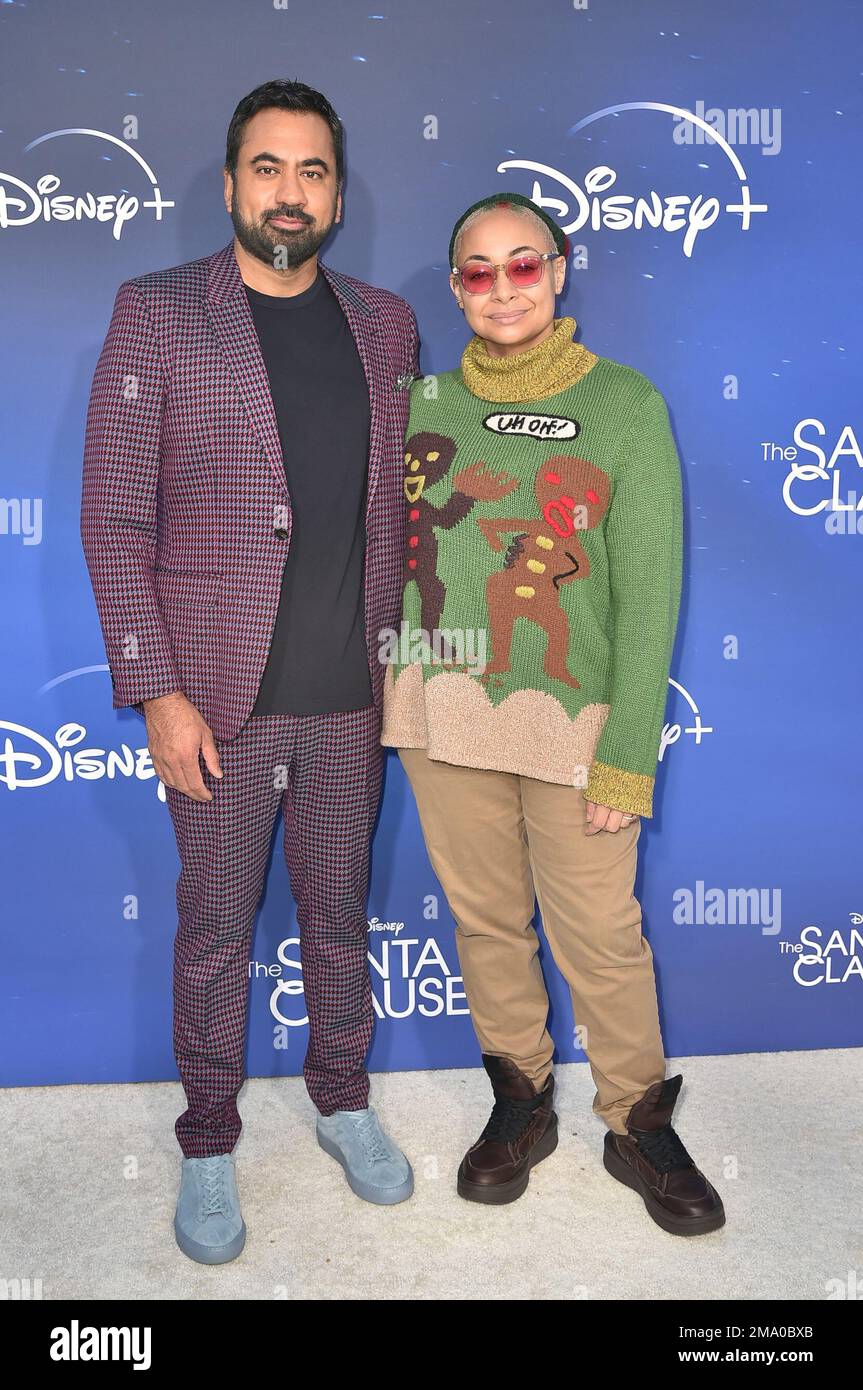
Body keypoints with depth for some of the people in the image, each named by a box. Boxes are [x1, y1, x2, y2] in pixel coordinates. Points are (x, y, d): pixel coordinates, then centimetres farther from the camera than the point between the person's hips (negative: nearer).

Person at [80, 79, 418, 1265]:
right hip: (219, 697, -3)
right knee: (215, 927, 10)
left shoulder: (384, 325, 8)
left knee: (341, 913, 17)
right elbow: (114, 521, -6)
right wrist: (158, 693, -11)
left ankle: (343, 1099, 39)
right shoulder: (155, 315, -3)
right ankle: (209, 1145, 31)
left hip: (351, 696, 3)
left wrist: (404, 657, 7)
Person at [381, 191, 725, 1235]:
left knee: (600, 932, 4)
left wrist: (629, 751, -10)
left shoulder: (625, 404, -1)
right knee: (485, 917, 13)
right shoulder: (422, 400, 8)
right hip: (441, 711, 3)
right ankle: (520, 1101, 33)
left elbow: (648, 590, -5)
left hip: (569, 716, -3)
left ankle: (637, 1123, 26)